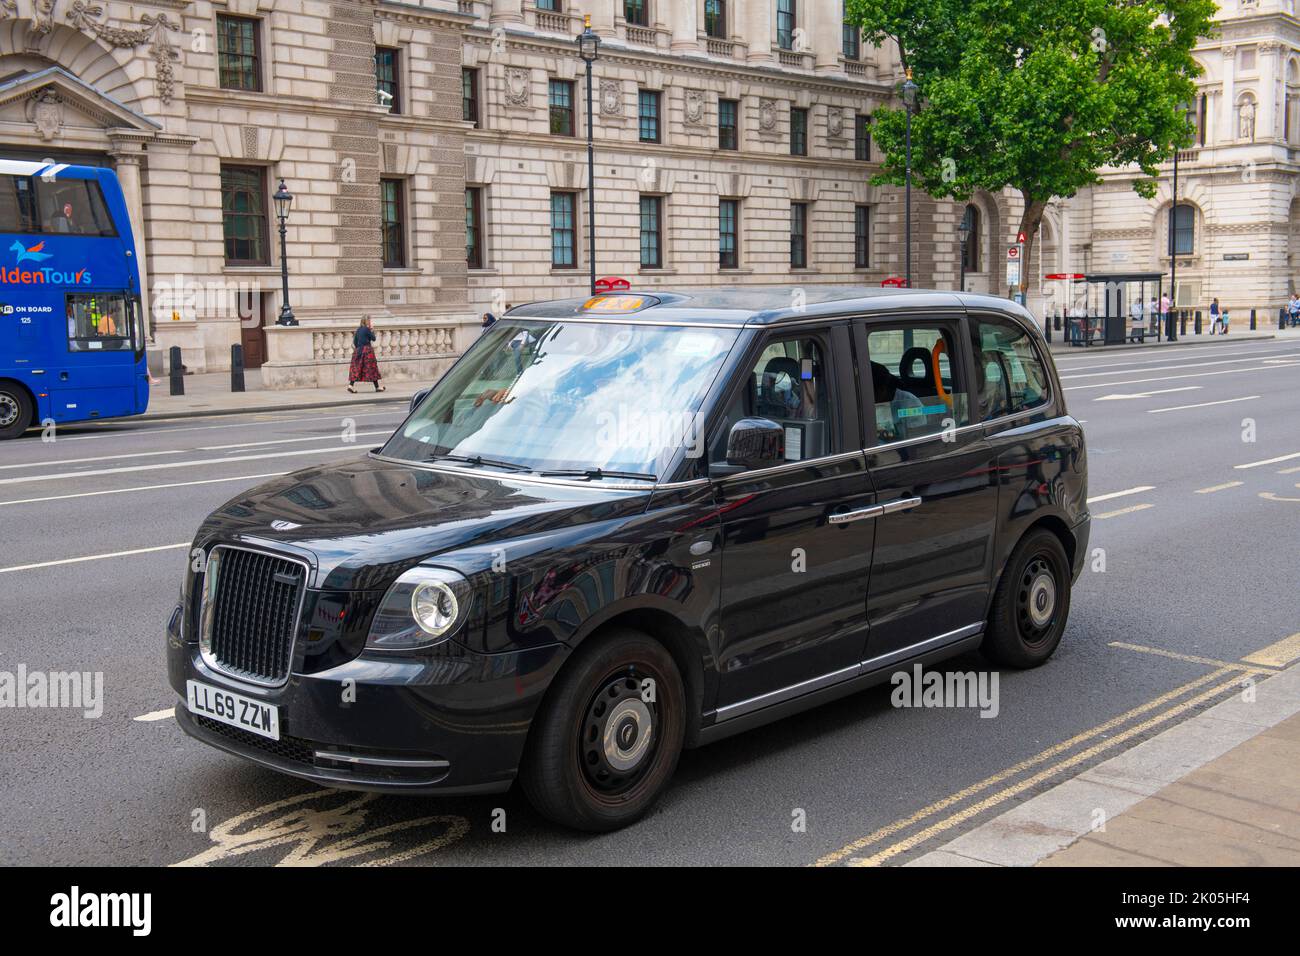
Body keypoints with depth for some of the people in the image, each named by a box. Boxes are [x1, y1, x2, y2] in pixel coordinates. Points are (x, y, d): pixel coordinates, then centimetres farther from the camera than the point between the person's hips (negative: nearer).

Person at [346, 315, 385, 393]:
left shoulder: (358, 329, 10)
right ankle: (377, 387, 9)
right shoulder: (367, 329, -11)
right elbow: (373, 338, -5)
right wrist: (372, 330, 1)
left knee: (356, 369, 4)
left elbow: (355, 342, 12)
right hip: (367, 350, -6)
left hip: (358, 351, 6)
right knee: (372, 368, 2)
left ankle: (350, 385, -8)